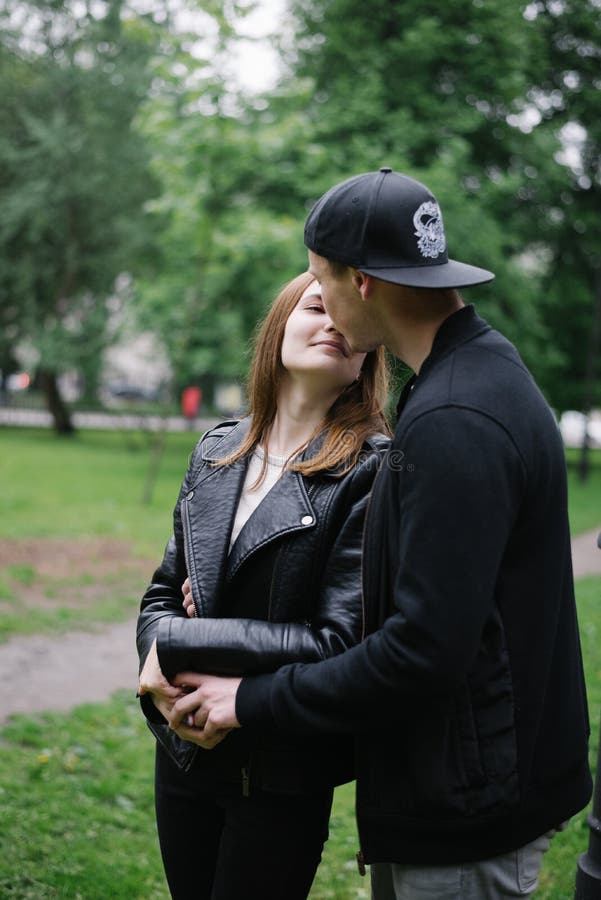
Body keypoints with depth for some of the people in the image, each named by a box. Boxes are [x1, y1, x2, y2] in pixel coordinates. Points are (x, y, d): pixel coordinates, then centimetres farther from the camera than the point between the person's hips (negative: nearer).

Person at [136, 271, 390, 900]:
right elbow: (162, 593, 10)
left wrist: (180, 644, -16)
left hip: (283, 775, -5)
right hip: (183, 752, 5)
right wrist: (160, 675, -12)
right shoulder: (218, 450, 4)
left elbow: (342, 642, -20)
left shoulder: (372, 471, -14)